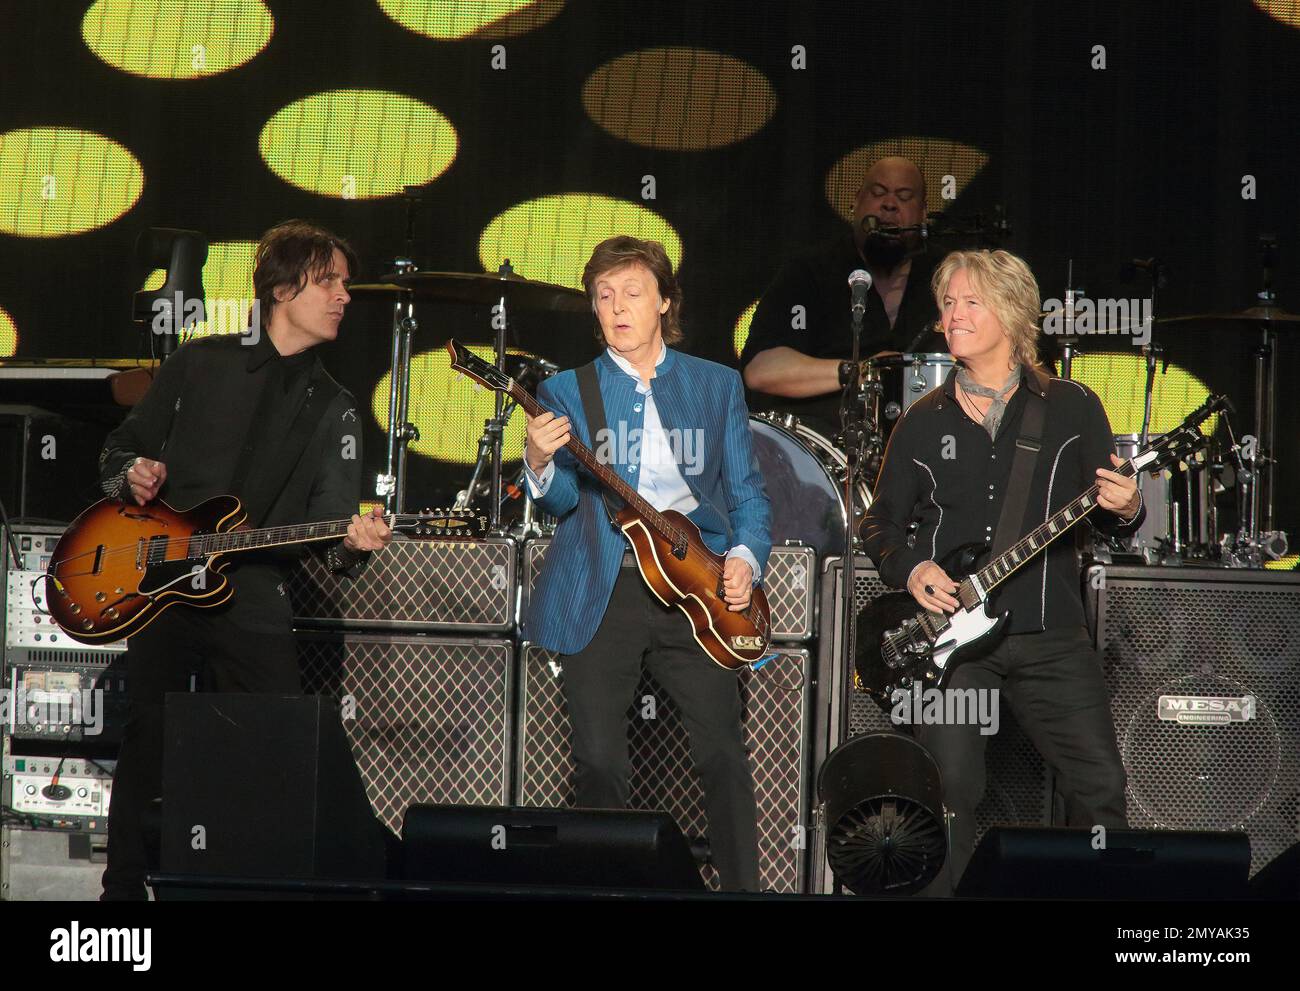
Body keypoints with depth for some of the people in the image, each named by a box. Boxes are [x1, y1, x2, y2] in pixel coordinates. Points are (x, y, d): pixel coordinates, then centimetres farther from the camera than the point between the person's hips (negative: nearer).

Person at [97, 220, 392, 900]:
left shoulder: (332, 409, 10)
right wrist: (133, 476, -7)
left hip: (252, 601, 1)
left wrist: (351, 543, -23)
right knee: (146, 750, 1)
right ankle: (124, 888, 12)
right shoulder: (199, 364, 8)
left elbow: (329, 515, -1)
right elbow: (119, 450, 15)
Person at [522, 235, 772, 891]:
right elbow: (564, 499, -2)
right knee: (599, 763, -3)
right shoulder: (566, 391, 9)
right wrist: (540, 466, -24)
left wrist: (745, 557, -5)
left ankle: (742, 887, 1)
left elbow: (747, 490, 13)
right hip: (601, 591, 0)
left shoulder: (717, 385, 13)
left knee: (724, 756, -7)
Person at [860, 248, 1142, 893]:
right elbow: (880, 524, 16)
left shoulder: (1072, 408, 6)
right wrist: (911, 570, -3)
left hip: (1050, 635, -1)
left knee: (1100, 786, -5)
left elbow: (1106, 515, 8)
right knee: (949, 792, -4)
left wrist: (1124, 512, -15)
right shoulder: (924, 422, 11)